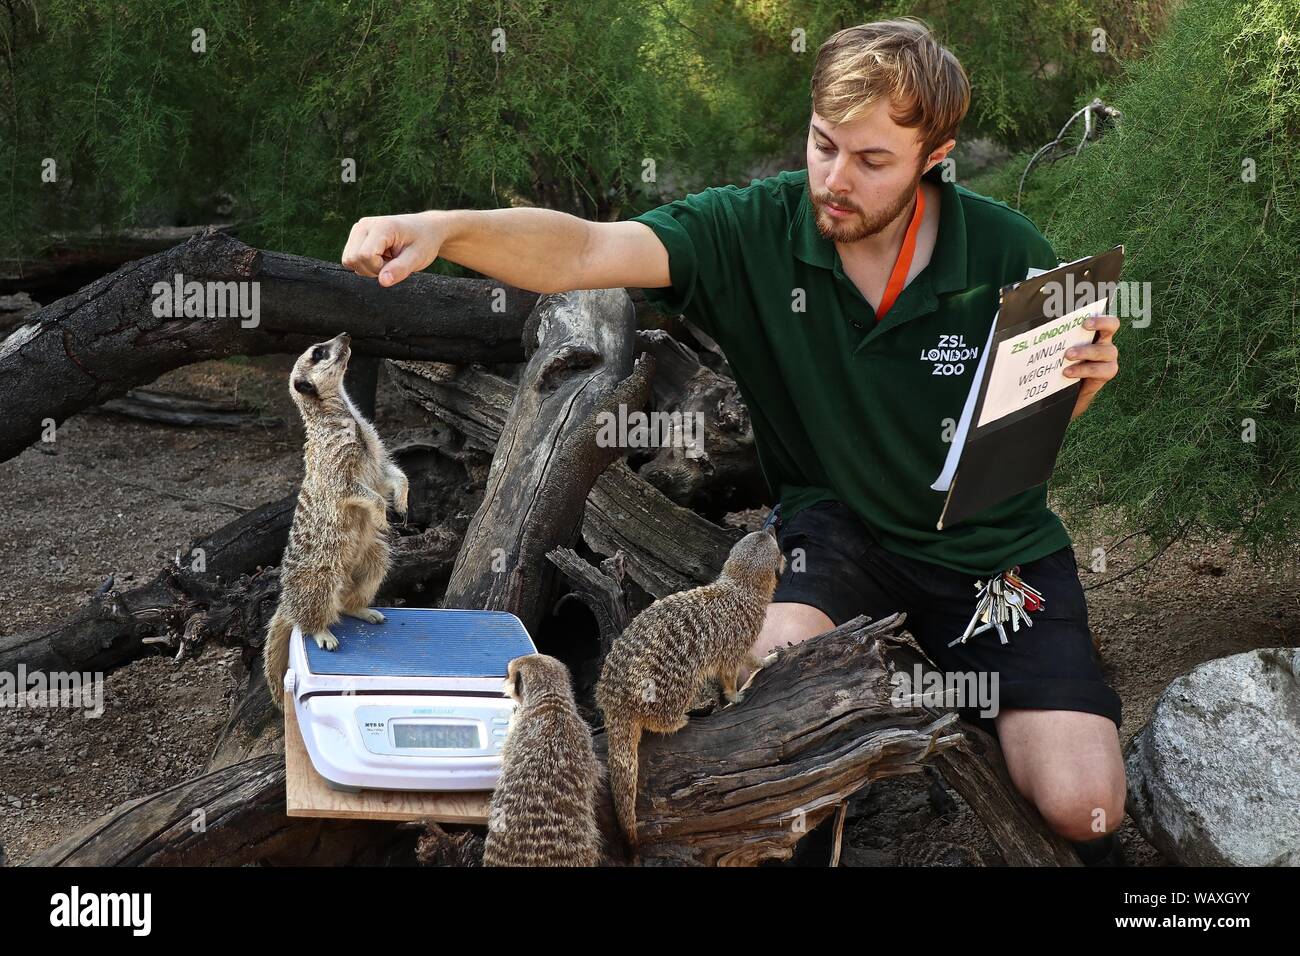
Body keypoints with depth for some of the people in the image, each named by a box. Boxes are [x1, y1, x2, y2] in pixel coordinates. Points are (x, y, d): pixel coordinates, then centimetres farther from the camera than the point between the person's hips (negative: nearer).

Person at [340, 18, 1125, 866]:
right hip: (840, 519, 0)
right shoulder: (755, 230, -15)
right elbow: (585, 252, -30)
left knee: (1081, 806, -14)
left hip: (998, 543, 0)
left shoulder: (1008, 253, -13)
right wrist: (445, 228, -48)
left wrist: (1083, 381, -21)